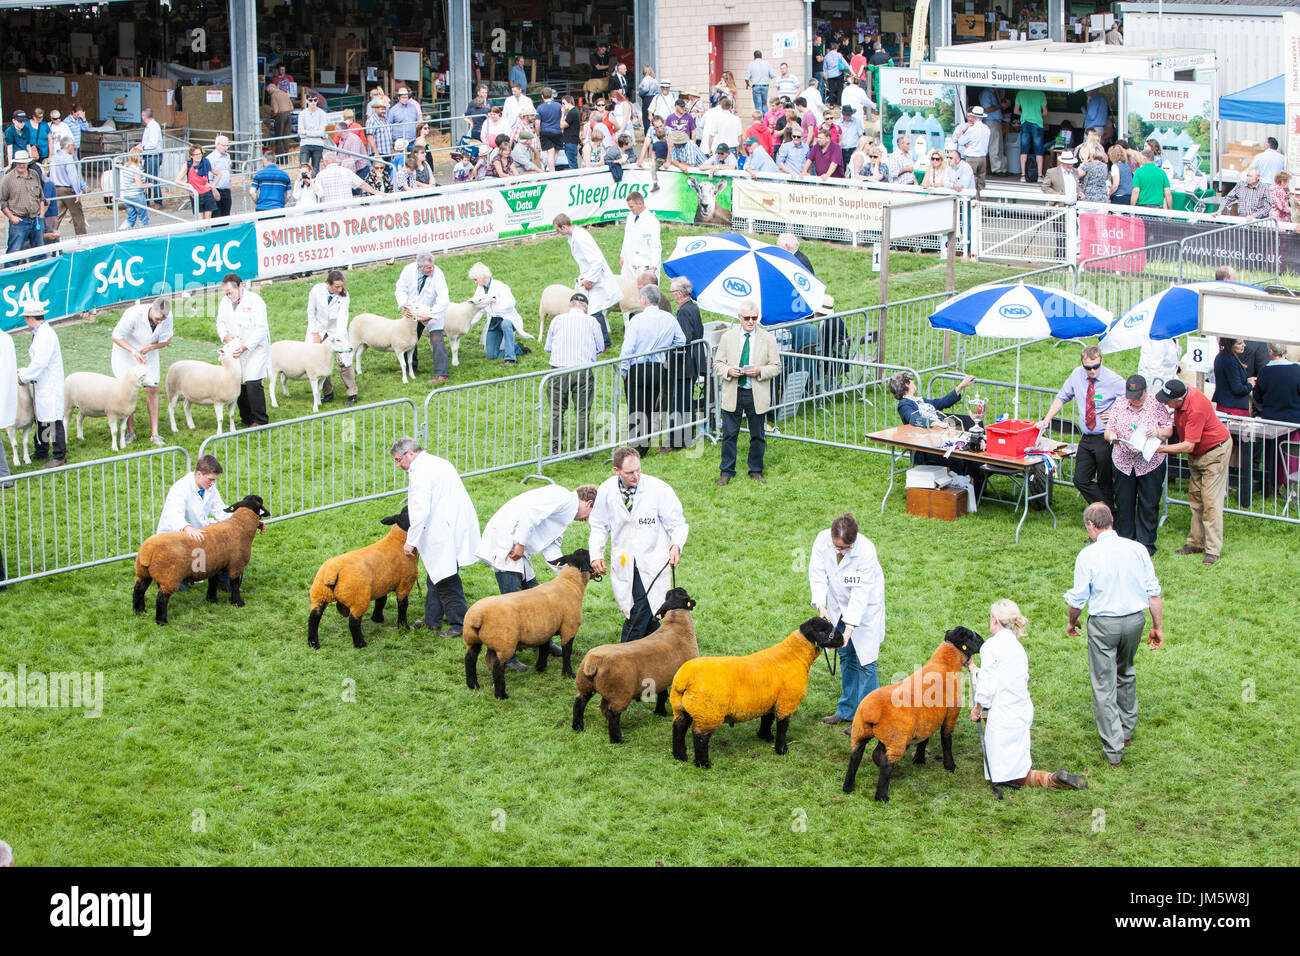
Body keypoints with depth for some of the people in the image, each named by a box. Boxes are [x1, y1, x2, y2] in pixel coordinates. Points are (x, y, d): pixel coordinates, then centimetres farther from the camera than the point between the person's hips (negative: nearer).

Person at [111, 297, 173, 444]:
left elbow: (167, 340, -6)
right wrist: (134, 352, -33)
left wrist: (150, 347, -25)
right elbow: (116, 337, -21)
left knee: (152, 389, -5)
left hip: (149, 353, 3)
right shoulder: (133, 315, -33)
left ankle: (154, 433, -3)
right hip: (126, 351, -3)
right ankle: (130, 431, 5)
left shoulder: (167, 317, -21)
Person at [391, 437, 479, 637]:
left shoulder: (421, 471, -13)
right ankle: (432, 621, 25)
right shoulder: (438, 463, 19)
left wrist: (411, 541, -14)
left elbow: (421, 510, -20)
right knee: (435, 575, 18)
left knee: (446, 580, -4)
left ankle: (460, 624, 0)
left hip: (446, 533, -10)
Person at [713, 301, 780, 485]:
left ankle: (756, 471, 22)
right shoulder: (728, 337, 4)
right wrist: (728, 371, -14)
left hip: (757, 394, 0)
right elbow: (717, 364, 8)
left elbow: (776, 367, 3)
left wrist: (760, 371, -16)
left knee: (757, 435, 8)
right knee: (729, 434, 4)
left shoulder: (768, 339, 1)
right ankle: (727, 472, 15)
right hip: (733, 393, 0)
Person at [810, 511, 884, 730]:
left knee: (864, 661, -6)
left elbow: (861, 592, -29)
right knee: (846, 657, 16)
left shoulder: (866, 551, -32)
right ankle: (847, 710, 28)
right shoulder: (823, 540, -20)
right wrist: (821, 605, -25)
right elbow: (817, 573, -13)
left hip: (864, 607, -5)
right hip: (839, 605, 5)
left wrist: (851, 624, -32)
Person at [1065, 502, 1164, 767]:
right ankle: (1127, 730, 42)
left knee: (1104, 686, 5)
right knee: (1126, 673, 28)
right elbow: (1153, 593, 0)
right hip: (1135, 620, 4)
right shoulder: (1137, 549, -3)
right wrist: (1158, 627, 11)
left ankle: (1113, 751, 6)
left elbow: (1077, 599, -8)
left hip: (1103, 624, -4)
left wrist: (1071, 623, 11)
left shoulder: (1088, 555, -13)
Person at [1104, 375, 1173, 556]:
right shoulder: (1118, 406, 4)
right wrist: (1112, 436, -18)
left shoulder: (1157, 405, -3)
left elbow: (1169, 430, 1)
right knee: (1123, 503, 7)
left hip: (1150, 463, -2)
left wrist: (1157, 433, -21)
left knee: (1149, 505, 2)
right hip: (1123, 463, 2)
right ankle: (1124, 539, 21)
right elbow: (1108, 430, 5)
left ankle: (1146, 544, 13)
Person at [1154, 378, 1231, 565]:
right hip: (1196, 454, 9)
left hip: (1215, 451, -9)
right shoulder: (1181, 397, -7)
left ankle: (1213, 550, -7)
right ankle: (1196, 543, 17)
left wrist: (1161, 448, -25)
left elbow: (1188, 446, -29)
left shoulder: (1196, 409, -33)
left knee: (1211, 501, -10)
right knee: (1195, 499, 10)